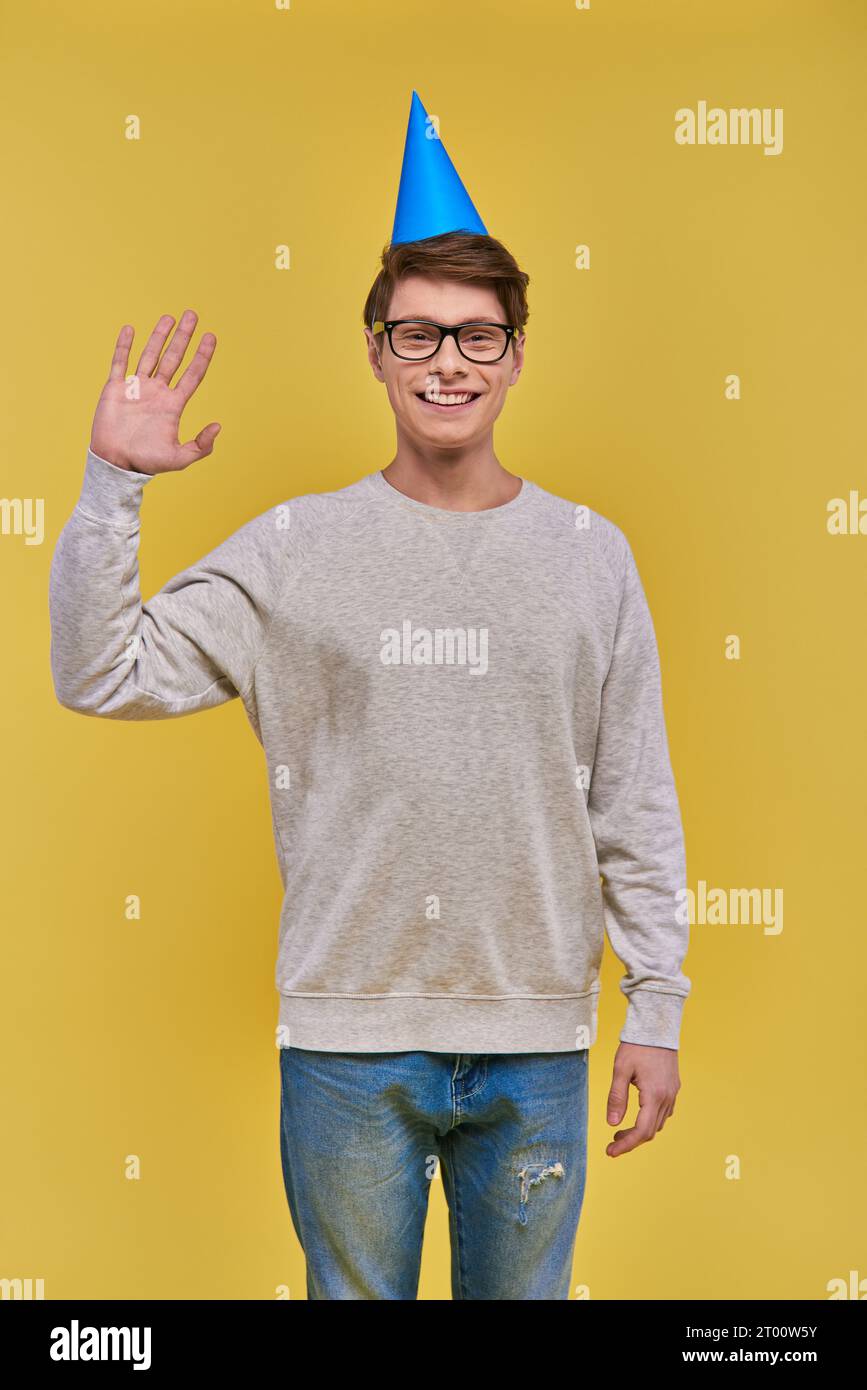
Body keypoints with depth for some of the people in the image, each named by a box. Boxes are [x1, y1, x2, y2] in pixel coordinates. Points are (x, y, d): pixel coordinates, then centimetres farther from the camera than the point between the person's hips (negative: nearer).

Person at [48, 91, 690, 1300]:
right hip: (348, 1035, 0)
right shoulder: (296, 547, -1)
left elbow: (637, 808, 3)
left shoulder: (590, 554, 2)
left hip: (535, 1042, 1)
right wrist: (112, 483, -14)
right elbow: (102, 676, -6)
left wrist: (657, 1011, 2)